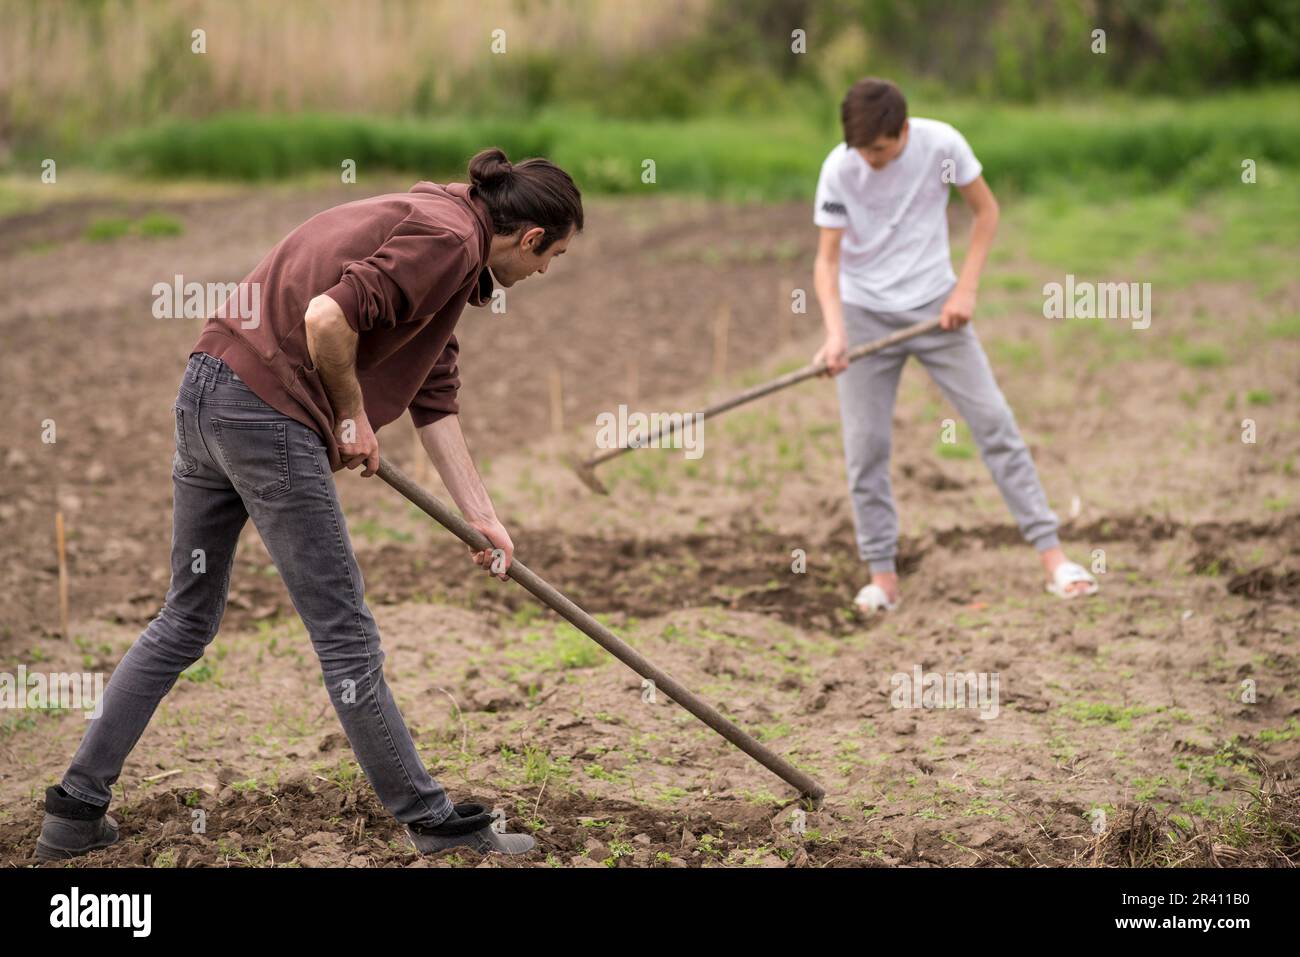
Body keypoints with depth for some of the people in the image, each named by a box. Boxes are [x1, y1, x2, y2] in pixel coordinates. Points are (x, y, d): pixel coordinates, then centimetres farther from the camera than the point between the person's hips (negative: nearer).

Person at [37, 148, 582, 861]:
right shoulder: (449, 239, -10)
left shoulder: (427, 220, 21)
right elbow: (329, 317, -24)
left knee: (187, 619, 18)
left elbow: (435, 399, 21)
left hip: (208, 387, 10)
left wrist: (482, 516, 18)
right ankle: (434, 824, 11)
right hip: (268, 407, -10)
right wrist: (352, 415, -7)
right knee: (345, 636, 0)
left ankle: (77, 808, 22)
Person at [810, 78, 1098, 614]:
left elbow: (986, 210, 1)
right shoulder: (839, 169, -14)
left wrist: (965, 288, -8)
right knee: (865, 446, -3)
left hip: (936, 307, 0)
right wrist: (835, 332, -25)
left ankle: (1051, 554, -2)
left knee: (994, 422, -5)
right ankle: (882, 575, 9)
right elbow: (827, 259, -10)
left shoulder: (941, 144, -13)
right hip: (865, 313, 0)